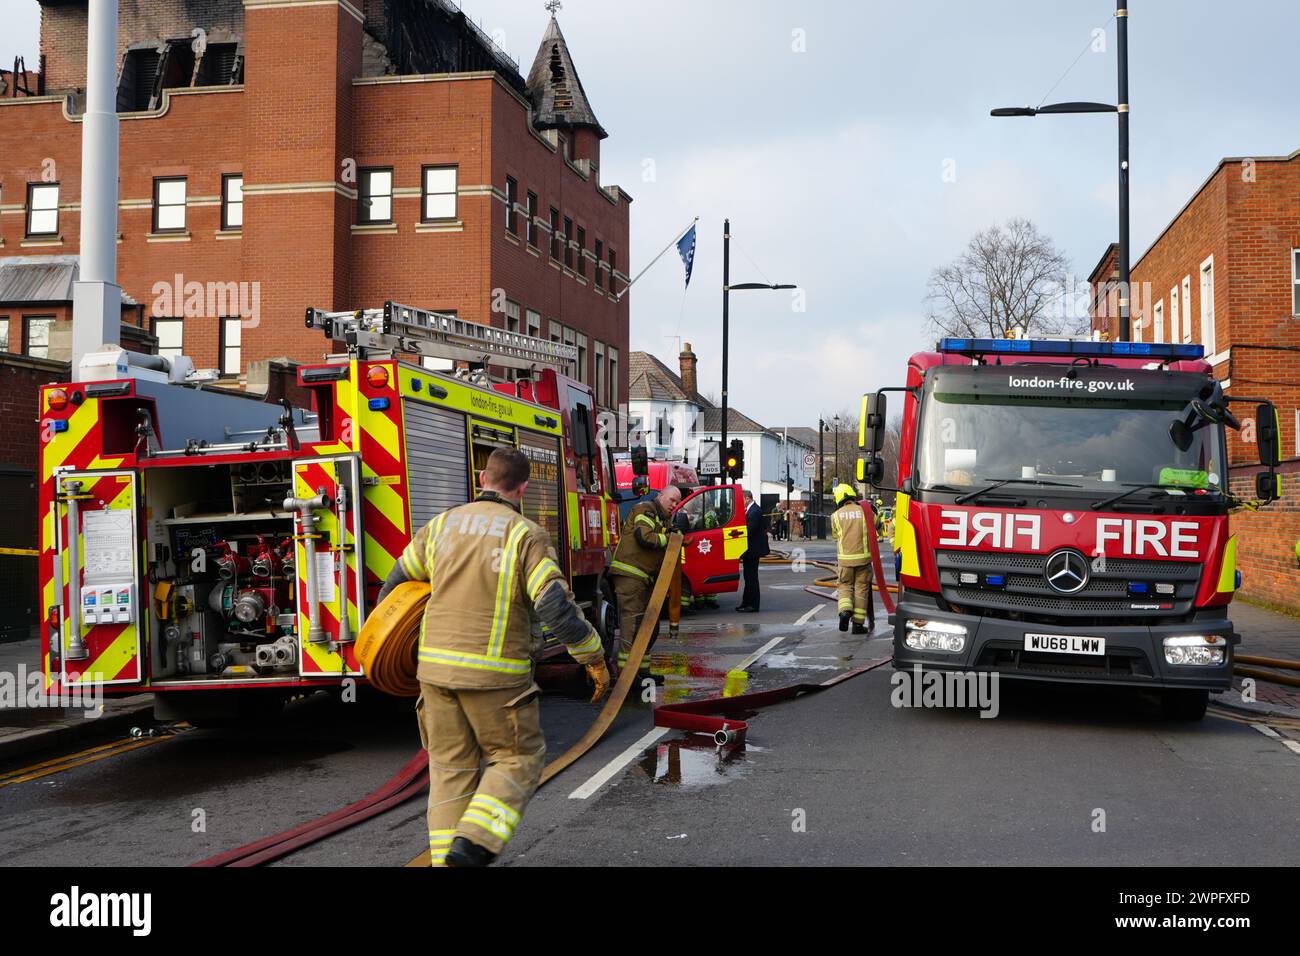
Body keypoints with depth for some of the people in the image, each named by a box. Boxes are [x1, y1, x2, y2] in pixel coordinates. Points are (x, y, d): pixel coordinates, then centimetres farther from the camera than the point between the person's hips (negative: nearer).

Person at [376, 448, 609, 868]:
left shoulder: (441, 525, 7)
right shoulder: (525, 535, -9)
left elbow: (397, 584, 17)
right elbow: (556, 606, -18)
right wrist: (594, 658, -6)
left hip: (436, 666, 5)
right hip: (493, 674, -5)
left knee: (451, 766, 15)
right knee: (519, 758, 11)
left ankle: (446, 857, 13)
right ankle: (472, 845, -5)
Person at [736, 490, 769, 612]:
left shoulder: (755, 511, -19)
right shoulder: (751, 510, 11)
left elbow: (749, 531, -23)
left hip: (753, 549, -10)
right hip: (751, 550, 10)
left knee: (751, 577, -4)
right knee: (749, 576, 15)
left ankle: (752, 605, 2)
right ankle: (746, 602, 23)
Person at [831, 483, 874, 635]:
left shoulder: (836, 516, -1)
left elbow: (835, 535, 9)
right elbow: (877, 526, 8)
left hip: (845, 558, 0)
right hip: (863, 556, 0)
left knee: (845, 586, 15)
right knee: (861, 588, 8)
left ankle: (845, 611, -10)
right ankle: (858, 624, 8)